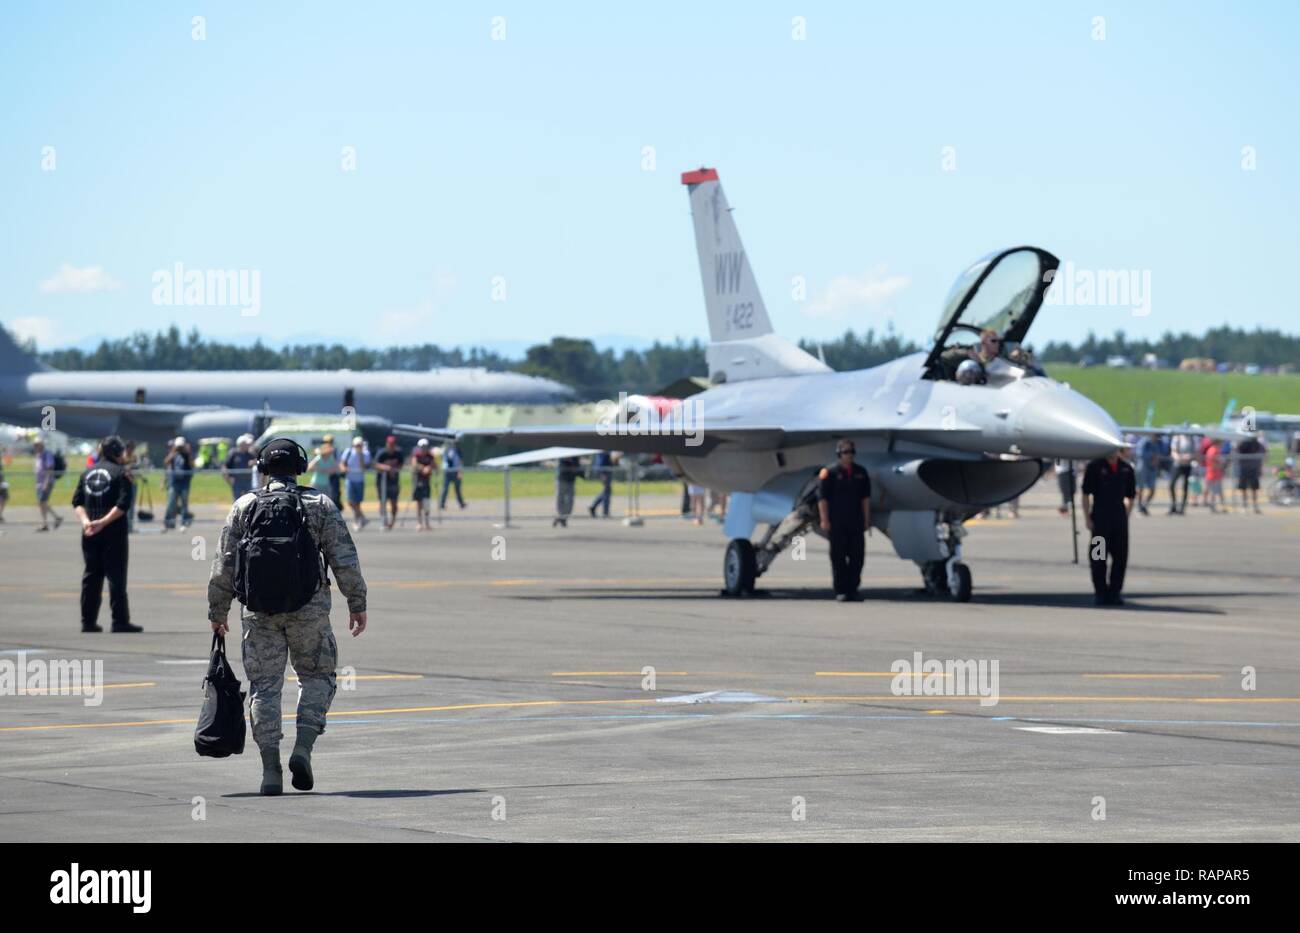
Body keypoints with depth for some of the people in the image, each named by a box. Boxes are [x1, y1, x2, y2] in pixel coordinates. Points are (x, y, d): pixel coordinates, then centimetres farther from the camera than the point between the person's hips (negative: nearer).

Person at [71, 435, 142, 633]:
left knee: (91, 575, 10)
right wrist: (103, 522, -17)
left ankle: (88, 621, 10)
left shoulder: (88, 472, 12)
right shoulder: (121, 474, -5)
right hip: (114, 531, -5)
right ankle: (120, 621, -3)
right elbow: (123, 505, -16)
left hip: (90, 532, 5)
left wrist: (85, 520, -7)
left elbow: (77, 501, 5)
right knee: (116, 576, -2)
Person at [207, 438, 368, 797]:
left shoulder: (244, 507, 7)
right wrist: (357, 604, 7)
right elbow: (345, 559, 0)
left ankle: (270, 768, -4)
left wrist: (217, 612, 13)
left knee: (264, 684, 5)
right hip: (309, 606, -1)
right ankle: (303, 747, -7)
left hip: (259, 609, 1)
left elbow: (223, 565, 5)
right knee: (317, 676, 14)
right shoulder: (320, 505, 5)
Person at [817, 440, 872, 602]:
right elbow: (822, 498, -5)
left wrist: (867, 519, 9)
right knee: (838, 557, -2)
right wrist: (824, 520, -11)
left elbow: (865, 497, 15)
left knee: (857, 556, 0)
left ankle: (852, 590, 8)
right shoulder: (829, 473, -2)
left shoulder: (860, 473, 12)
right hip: (836, 523, -4)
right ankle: (841, 591, 3)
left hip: (855, 522, 4)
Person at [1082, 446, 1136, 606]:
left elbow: (1131, 496, 15)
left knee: (1121, 556, 4)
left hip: (1119, 516, 4)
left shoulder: (1126, 468, 8)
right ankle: (1101, 593, 9)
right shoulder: (1095, 467, -3)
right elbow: (1086, 494, -4)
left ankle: (1114, 592, 13)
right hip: (1100, 517, -4)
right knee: (1099, 557, 1)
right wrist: (1087, 519, -8)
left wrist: (1126, 515, 7)